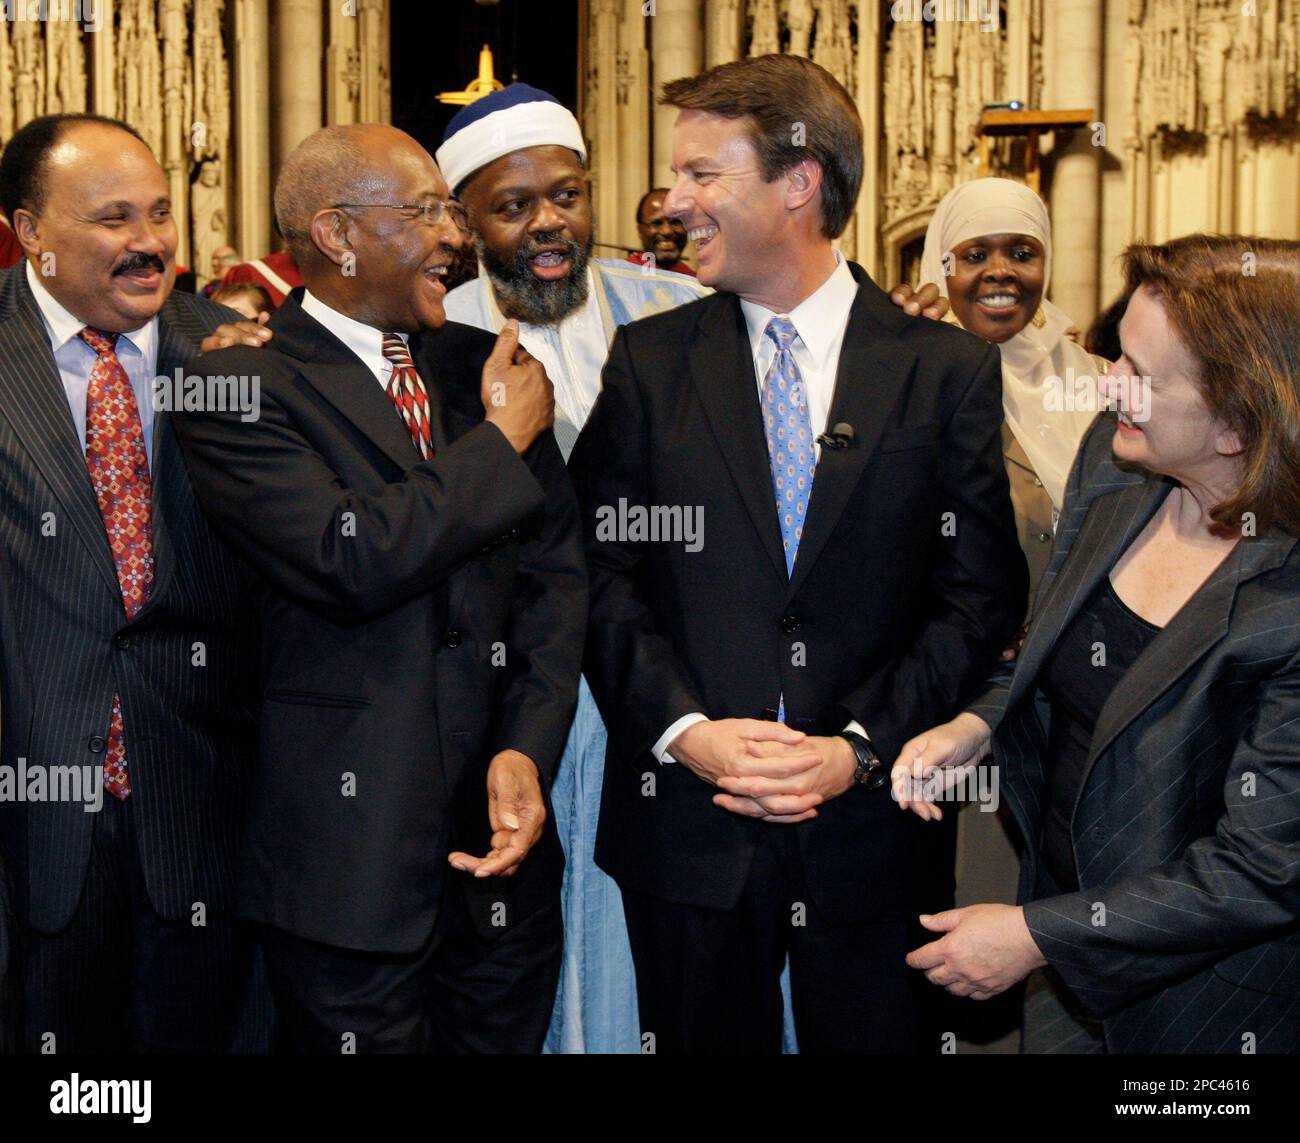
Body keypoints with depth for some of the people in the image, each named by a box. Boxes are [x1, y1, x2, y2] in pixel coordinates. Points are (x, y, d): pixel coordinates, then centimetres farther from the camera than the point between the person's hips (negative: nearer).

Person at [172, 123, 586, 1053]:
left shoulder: (482, 365, 8)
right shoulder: (240, 386, -9)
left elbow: (556, 570, 5)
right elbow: (350, 559, -24)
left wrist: (529, 749, -8)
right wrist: (503, 439, -11)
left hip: (504, 836, 5)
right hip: (354, 856, -5)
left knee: (507, 1038, 15)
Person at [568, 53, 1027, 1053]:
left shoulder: (950, 370, 0)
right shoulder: (650, 361, 4)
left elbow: (982, 595, -2)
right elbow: (603, 575, 0)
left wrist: (862, 746, -12)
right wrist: (684, 730, -13)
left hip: (873, 829, -1)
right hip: (686, 824, 1)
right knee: (704, 1042, 13)